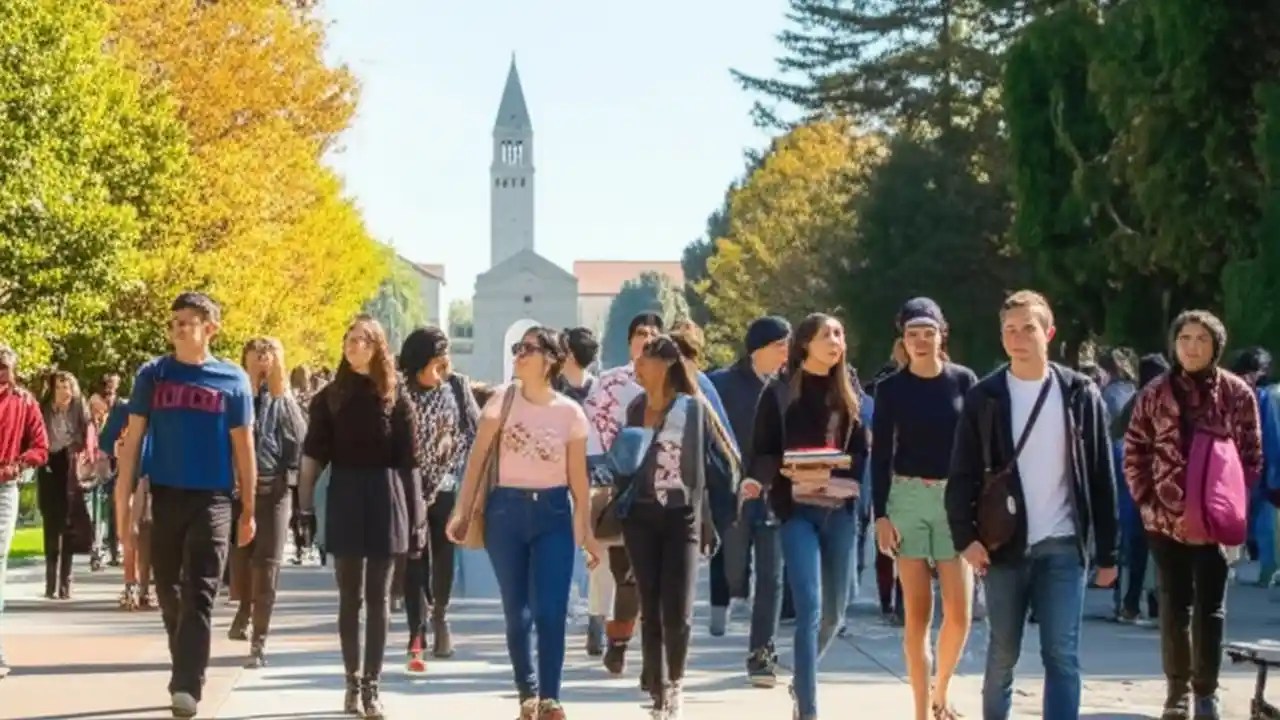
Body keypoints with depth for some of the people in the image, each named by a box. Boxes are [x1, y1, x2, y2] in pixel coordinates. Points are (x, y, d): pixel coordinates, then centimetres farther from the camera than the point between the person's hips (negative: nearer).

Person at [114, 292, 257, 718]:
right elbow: (133, 440, 4)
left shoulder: (232, 380, 0)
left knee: (199, 596, -7)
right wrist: (122, 500, -1)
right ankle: (184, 674, 26)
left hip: (212, 499, -2)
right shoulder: (152, 375, 3)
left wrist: (248, 510, 4)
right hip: (164, 497, 2)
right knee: (169, 594, 10)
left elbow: (243, 448, 4)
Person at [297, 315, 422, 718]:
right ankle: (353, 682, 12)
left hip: (385, 497, -1)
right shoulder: (330, 397, 5)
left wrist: (417, 518, -1)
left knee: (378, 598, 1)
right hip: (344, 498, 1)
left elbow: (408, 462, 2)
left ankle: (372, 685, 3)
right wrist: (305, 502, -7)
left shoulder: (396, 397, 3)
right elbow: (313, 454, 2)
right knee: (350, 597, 5)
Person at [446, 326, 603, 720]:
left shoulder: (570, 413, 0)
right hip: (506, 510, 0)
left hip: (553, 513, 0)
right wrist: (463, 512, -11)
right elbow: (478, 458, -4)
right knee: (517, 611, 6)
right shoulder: (503, 401, -1)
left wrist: (587, 532, 3)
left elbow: (578, 477, 4)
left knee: (551, 611, -9)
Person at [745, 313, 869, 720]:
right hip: (797, 508, -4)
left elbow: (862, 453, 7)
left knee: (835, 608, 12)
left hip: (839, 508, 4)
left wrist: (830, 472, -12)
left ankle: (802, 680, 38)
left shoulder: (847, 390, 10)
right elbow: (761, 452, 0)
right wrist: (786, 472, -21)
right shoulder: (779, 391, 0)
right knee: (809, 608, -12)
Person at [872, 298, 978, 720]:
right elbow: (880, 454, 3)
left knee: (959, 613, -3)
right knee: (918, 613, -1)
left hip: (956, 498, 1)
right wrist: (880, 514, -5)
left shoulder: (963, 381, 4)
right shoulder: (891, 388, 2)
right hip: (907, 497, -1)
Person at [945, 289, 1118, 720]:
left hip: (1063, 546, 0)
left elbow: (1101, 477, 5)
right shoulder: (984, 397, 2)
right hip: (1005, 544, 0)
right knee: (1002, 655, 7)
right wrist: (966, 537, -12)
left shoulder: (1079, 394, 3)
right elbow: (962, 475, 1)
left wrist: (1107, 552, 2)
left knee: (1062, 656, -4)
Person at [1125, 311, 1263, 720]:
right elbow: (1134, 451, 6)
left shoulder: (1237, 393, -2)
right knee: (1174, 606, 8)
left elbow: (1252, 455, 2)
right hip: (1166, 518, 1)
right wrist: (1144, 500, -2)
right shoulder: (1155, 394, 2)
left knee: (1210, 607, 2)